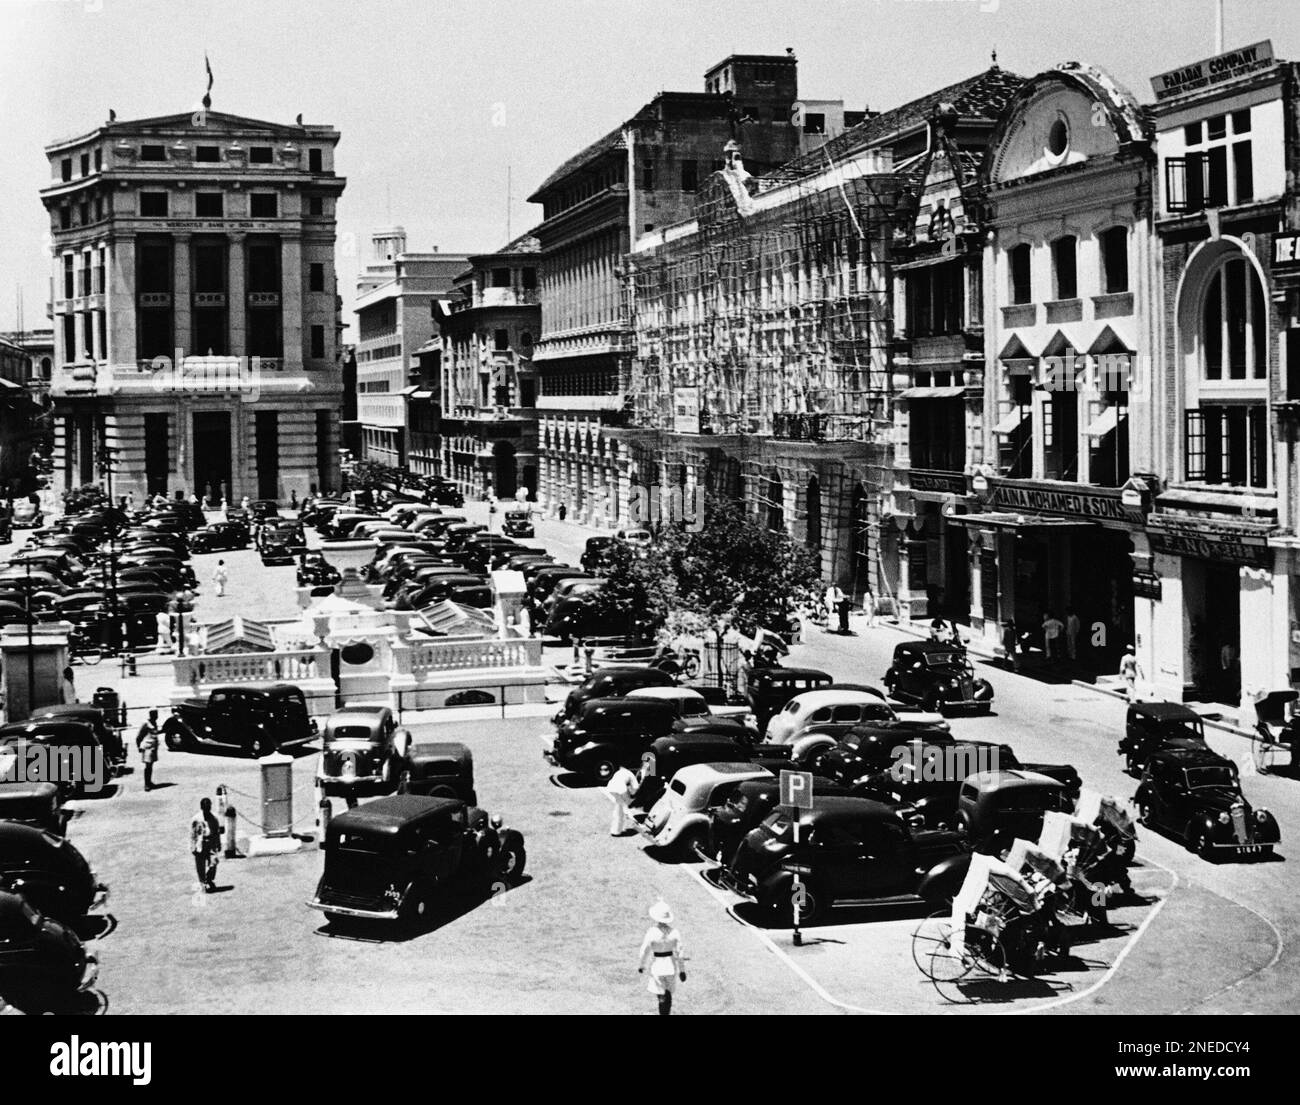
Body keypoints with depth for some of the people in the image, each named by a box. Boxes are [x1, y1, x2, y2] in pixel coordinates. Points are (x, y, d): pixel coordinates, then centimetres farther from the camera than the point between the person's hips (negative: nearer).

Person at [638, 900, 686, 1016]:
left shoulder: (651, 932, -20)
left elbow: (645, 951, -9)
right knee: (668, 994, 21)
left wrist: (642, 966, 8)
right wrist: (682, 969, 5)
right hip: (671, 966, 3)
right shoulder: (674, 931, -11)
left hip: (657, 966, -3)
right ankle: (666, 1013, 33)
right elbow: (679, 951, -5)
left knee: (662, 997, 4)